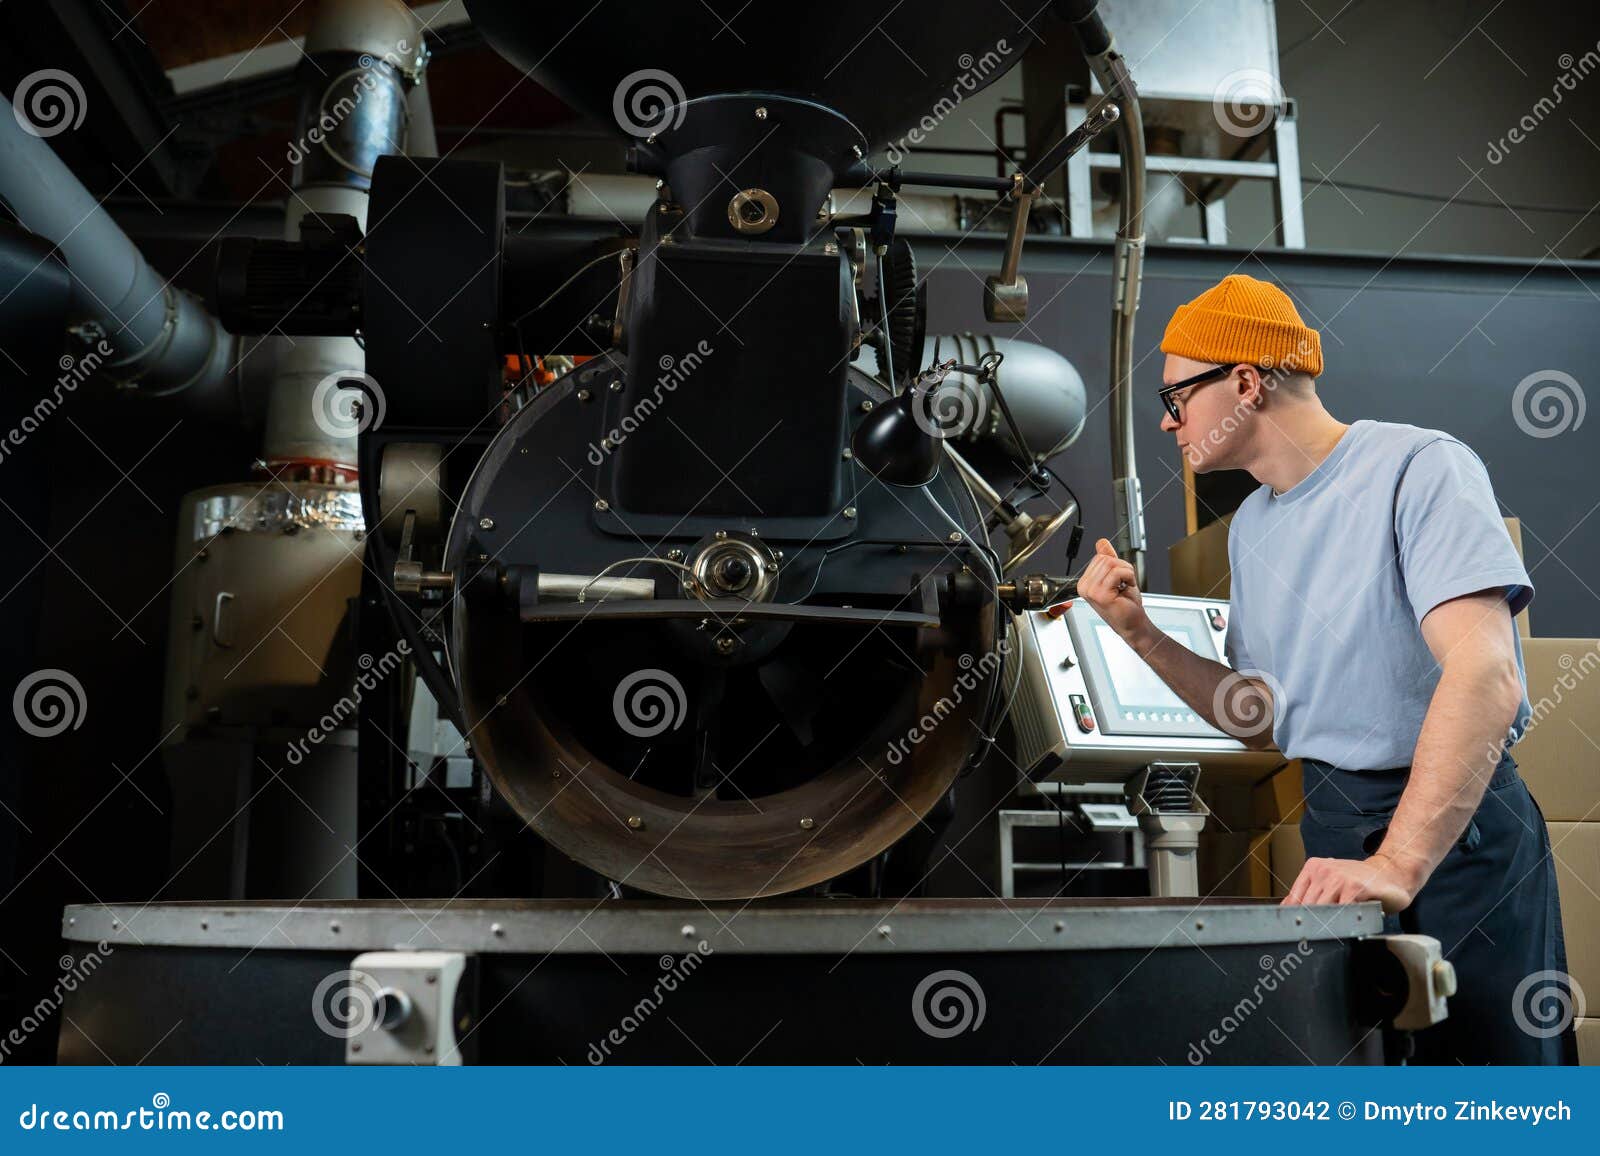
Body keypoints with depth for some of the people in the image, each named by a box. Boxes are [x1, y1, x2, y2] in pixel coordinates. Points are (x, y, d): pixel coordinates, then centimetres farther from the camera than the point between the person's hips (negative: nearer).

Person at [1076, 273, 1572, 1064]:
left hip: (1455, 828, -7)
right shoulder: (1252, 526, 9)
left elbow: (1486, 677, -27)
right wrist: (1139, 632, 0)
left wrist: (1396, 864, -36)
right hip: (1331, 829, 7)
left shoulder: (1417, 467, -15)